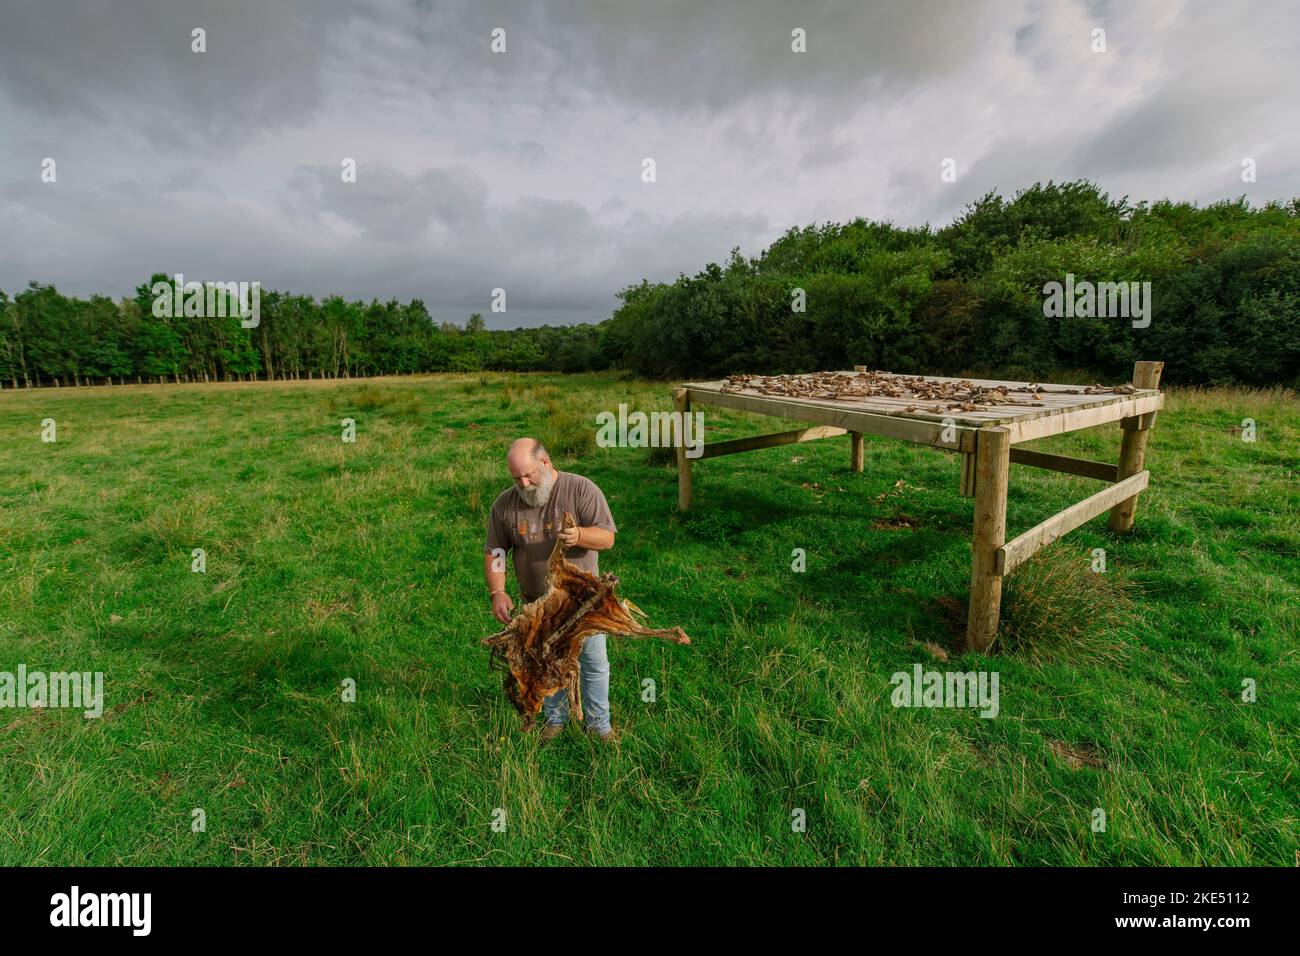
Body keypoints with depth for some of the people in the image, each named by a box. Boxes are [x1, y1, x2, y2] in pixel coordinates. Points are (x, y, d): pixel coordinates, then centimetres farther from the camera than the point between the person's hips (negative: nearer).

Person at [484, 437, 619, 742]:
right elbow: (494, 553, 0)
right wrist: (497, 593, -14)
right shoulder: (504, 504, -7)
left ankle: (598, 722, 31)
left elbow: (607, 537, -16)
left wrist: (578, 535, -37)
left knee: (595, 663, 10)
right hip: (537, 603, 2)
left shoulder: (582, 489, -15)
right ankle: (555, 717, 41)